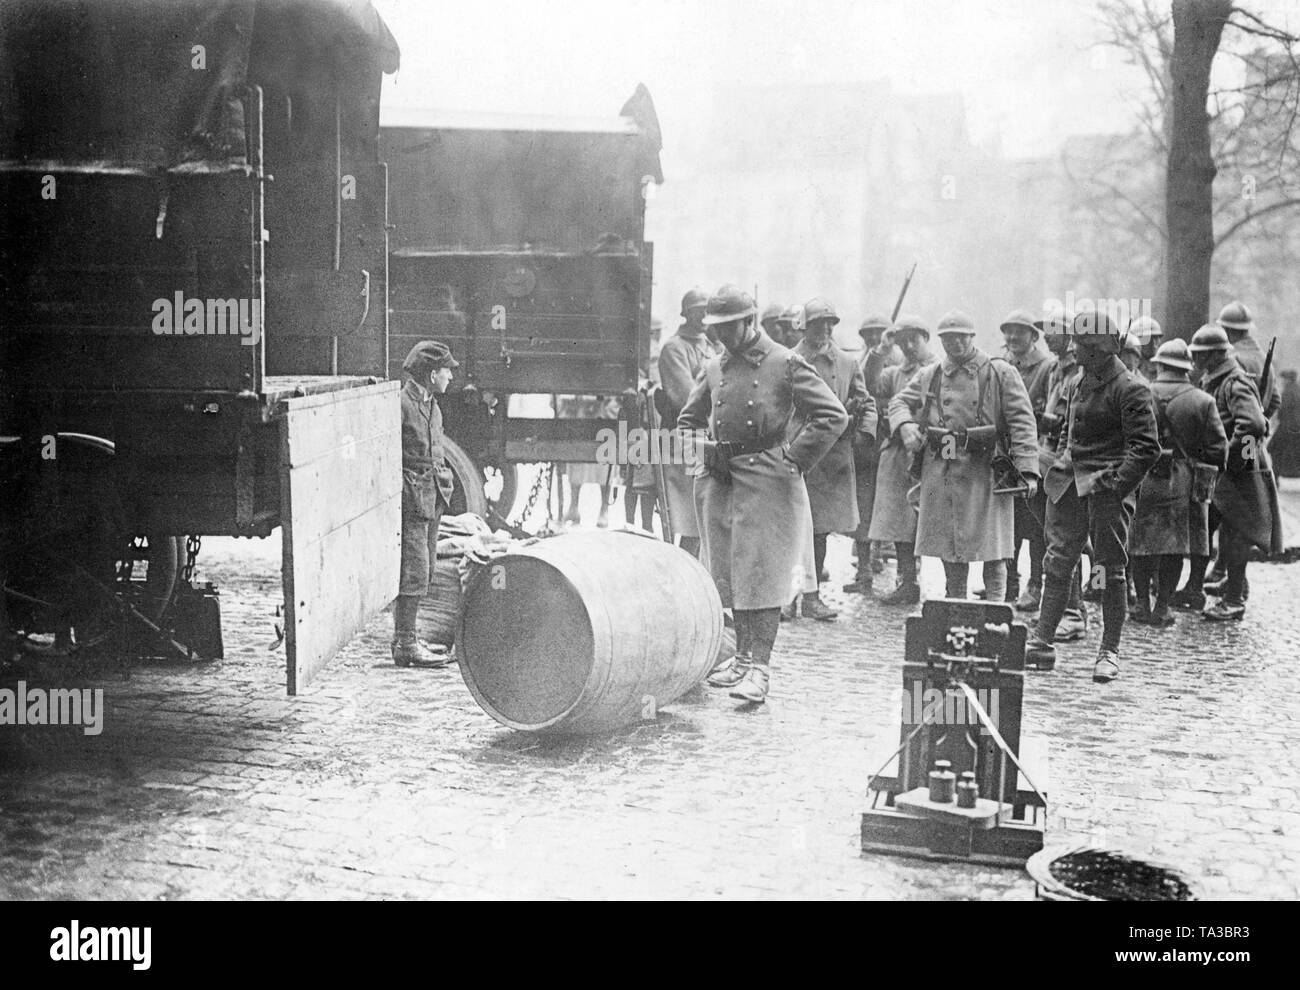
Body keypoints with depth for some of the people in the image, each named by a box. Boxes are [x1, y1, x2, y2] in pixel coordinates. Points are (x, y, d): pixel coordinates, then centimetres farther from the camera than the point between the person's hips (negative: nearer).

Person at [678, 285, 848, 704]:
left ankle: (758, 666, -7)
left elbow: (834, 415, -7)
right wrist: (699, 450, 6)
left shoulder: (785, 364, -5)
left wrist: (794, 460, -10)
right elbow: (688, 419, 25)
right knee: (728, 571, 10)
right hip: (717, 480, 6)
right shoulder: (713, 368, 11)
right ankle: (743, 655, 21)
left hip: (765, 478, -6)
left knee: (761, 571, -8)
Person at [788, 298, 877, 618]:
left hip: (834, 457, 3)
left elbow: (867, 402, 15)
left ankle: (811, 597, 17)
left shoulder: (847, 363, 12)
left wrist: (866, 430, -2)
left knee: (820, 529, 9)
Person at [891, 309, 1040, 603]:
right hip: (939, 474, 4)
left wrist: (1027, 469, -14)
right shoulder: (928, 375, 13)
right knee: (948, 547, 9)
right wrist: (906, 426, -6)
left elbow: (1022, 422, -5)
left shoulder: (1001, 373, 0)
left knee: (992, 548, -4)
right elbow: (899, 402, 18)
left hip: (984, 472, -4)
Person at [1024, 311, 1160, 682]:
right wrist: (1059, 467, 12)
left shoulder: (1129, 389, -10)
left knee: (1111, 570, -1)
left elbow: (1147, 447, -13)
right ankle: (1042, 641, 16)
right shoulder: (1077, 385, 14)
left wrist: (1117, 485, -20)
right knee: (1057, 563, 8)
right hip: (1071, 485, 7)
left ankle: (1109, 652, 8)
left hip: (1107, 488, -7)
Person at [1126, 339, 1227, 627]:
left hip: (1145, 481, 0)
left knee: (1142, 544, 11)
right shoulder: (1203, 401, -2)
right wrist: (1207, 479, 11)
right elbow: (1218, 449, -3)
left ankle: (1142, 604, 14)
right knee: (1175, 548, 7)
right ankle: (1162, 608, 9)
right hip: (1185, 484, 0)